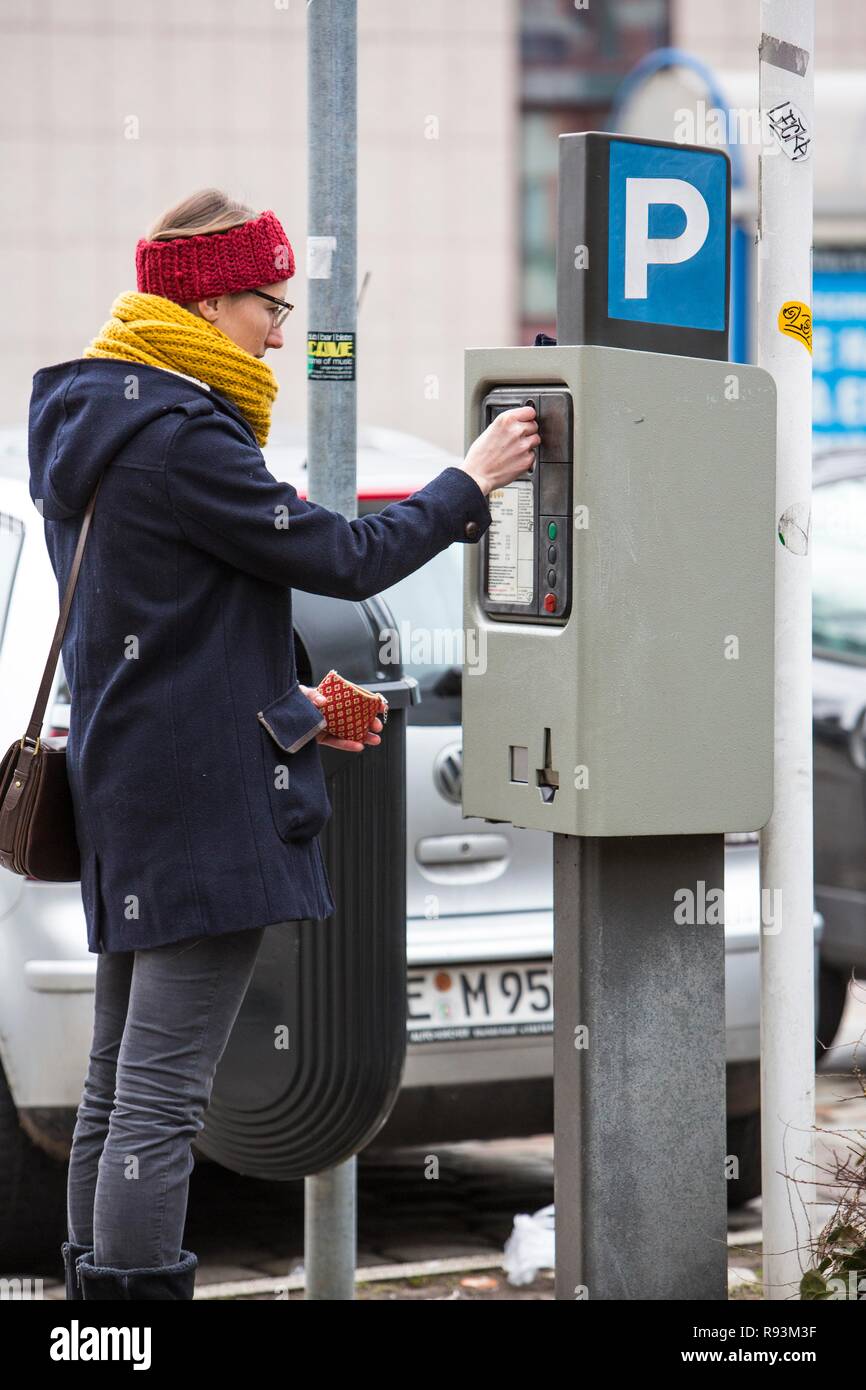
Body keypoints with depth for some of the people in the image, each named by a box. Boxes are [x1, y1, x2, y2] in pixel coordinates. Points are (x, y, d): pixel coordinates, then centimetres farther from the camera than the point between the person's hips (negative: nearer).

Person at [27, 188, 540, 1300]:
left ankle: (95, 1276, 20)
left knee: (115, 1086, 14)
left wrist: (279, 704, 19)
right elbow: (344, 558, -16)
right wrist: (471, 481, -3)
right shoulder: (180, 437, -17)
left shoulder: (87, 425, 15)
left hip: (121, 786, 11)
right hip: (204, 806, -11)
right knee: (160, 1099, -9)